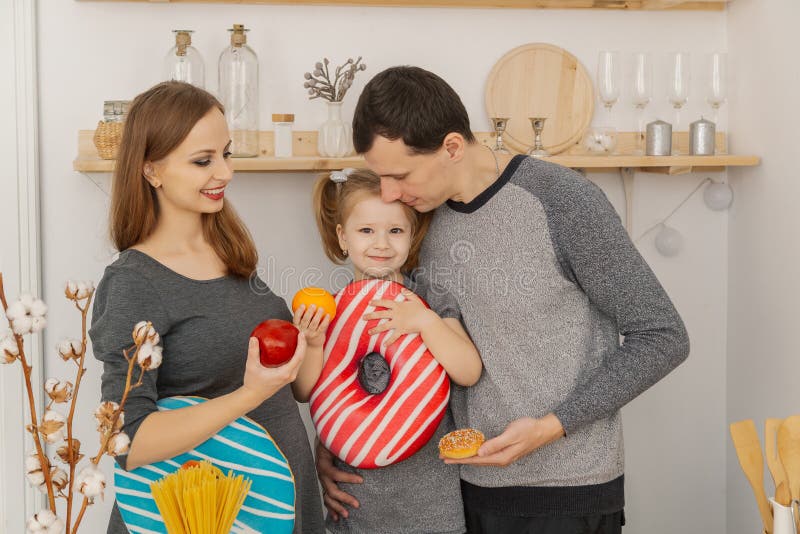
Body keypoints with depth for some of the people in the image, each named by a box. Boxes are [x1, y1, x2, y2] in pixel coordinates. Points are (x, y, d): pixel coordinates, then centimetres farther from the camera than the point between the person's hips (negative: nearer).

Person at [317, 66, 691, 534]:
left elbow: (663, 339, -12)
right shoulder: (427, 218, 2)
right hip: (469, 480, 6)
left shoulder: (563, 201, -16)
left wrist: (551, 426, -18)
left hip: (568, 492, -5)